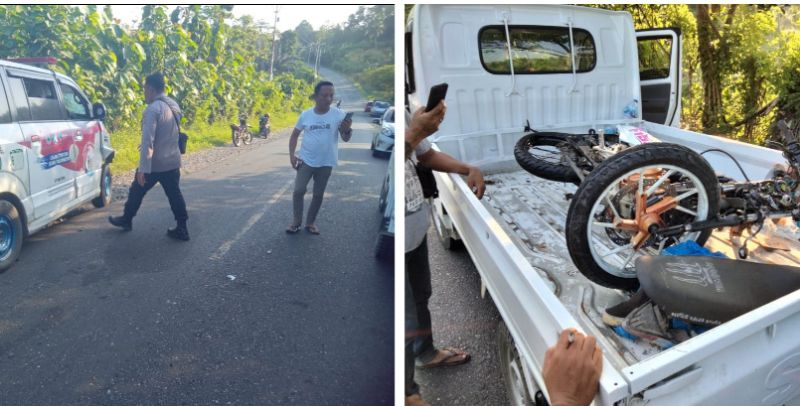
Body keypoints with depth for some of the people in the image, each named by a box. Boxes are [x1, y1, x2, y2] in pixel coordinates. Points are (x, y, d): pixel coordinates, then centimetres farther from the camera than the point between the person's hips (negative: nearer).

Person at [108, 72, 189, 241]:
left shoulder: (152, 109, -19)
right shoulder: (174, 105, 6)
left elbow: (147, 141, -24)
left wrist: (143, 168, -23)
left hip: (155, 163, -6)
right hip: (173, 161, 7)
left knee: (137, 191, 14)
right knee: (174, 195, 10)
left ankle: (126, 220, 32)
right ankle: (182, 229, 10)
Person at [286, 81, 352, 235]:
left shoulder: (339, 114, -10)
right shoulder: (305, 115, -4)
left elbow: (345, 139, -10)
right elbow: (294, 135, 9)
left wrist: (347, 130, -33)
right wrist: (291, 155, -1)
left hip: (325, 163, 0)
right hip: (306, 161, 1)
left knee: (318, 194, 11)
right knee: (298, 191, -4)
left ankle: (311, 222, 27)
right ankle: (296, 221, 14)